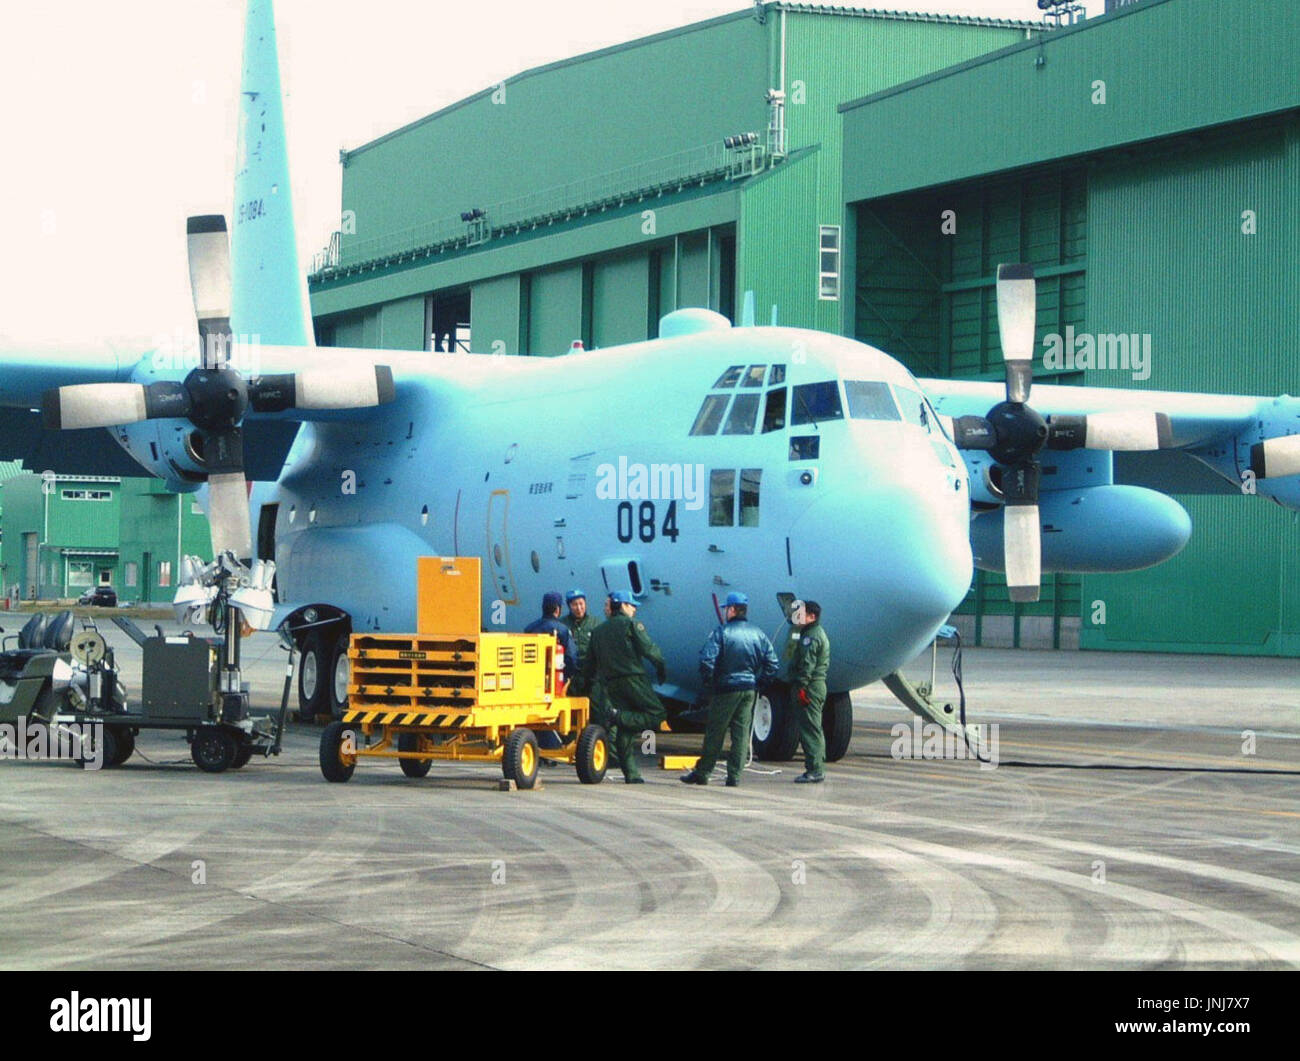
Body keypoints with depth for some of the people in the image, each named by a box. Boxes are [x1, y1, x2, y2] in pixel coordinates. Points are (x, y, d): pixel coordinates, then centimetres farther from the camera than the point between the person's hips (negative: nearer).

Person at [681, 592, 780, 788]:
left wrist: (709, 682, -5)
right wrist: (759, 683, 11)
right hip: (750, 690, 4)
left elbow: (707, 660, -18)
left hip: (727, 688, -4)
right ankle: (734, 776, 4)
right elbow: (773, 664, 5)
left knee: (715, 732, 4)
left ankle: (702, 773, 11)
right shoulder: (758, 634, 6)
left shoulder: (722, 632, -10)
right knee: (742, 733, 6)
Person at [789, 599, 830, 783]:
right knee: (814, 728, 14)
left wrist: (801, 686, -25)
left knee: (809, 728, -11)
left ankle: (814, 770, -14)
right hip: (819, 685, 11)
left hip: (810, 686, -11)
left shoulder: (811, 637, -13)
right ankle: (818, 769, 17)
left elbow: (807, 665, -22)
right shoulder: (820, 634, 21)